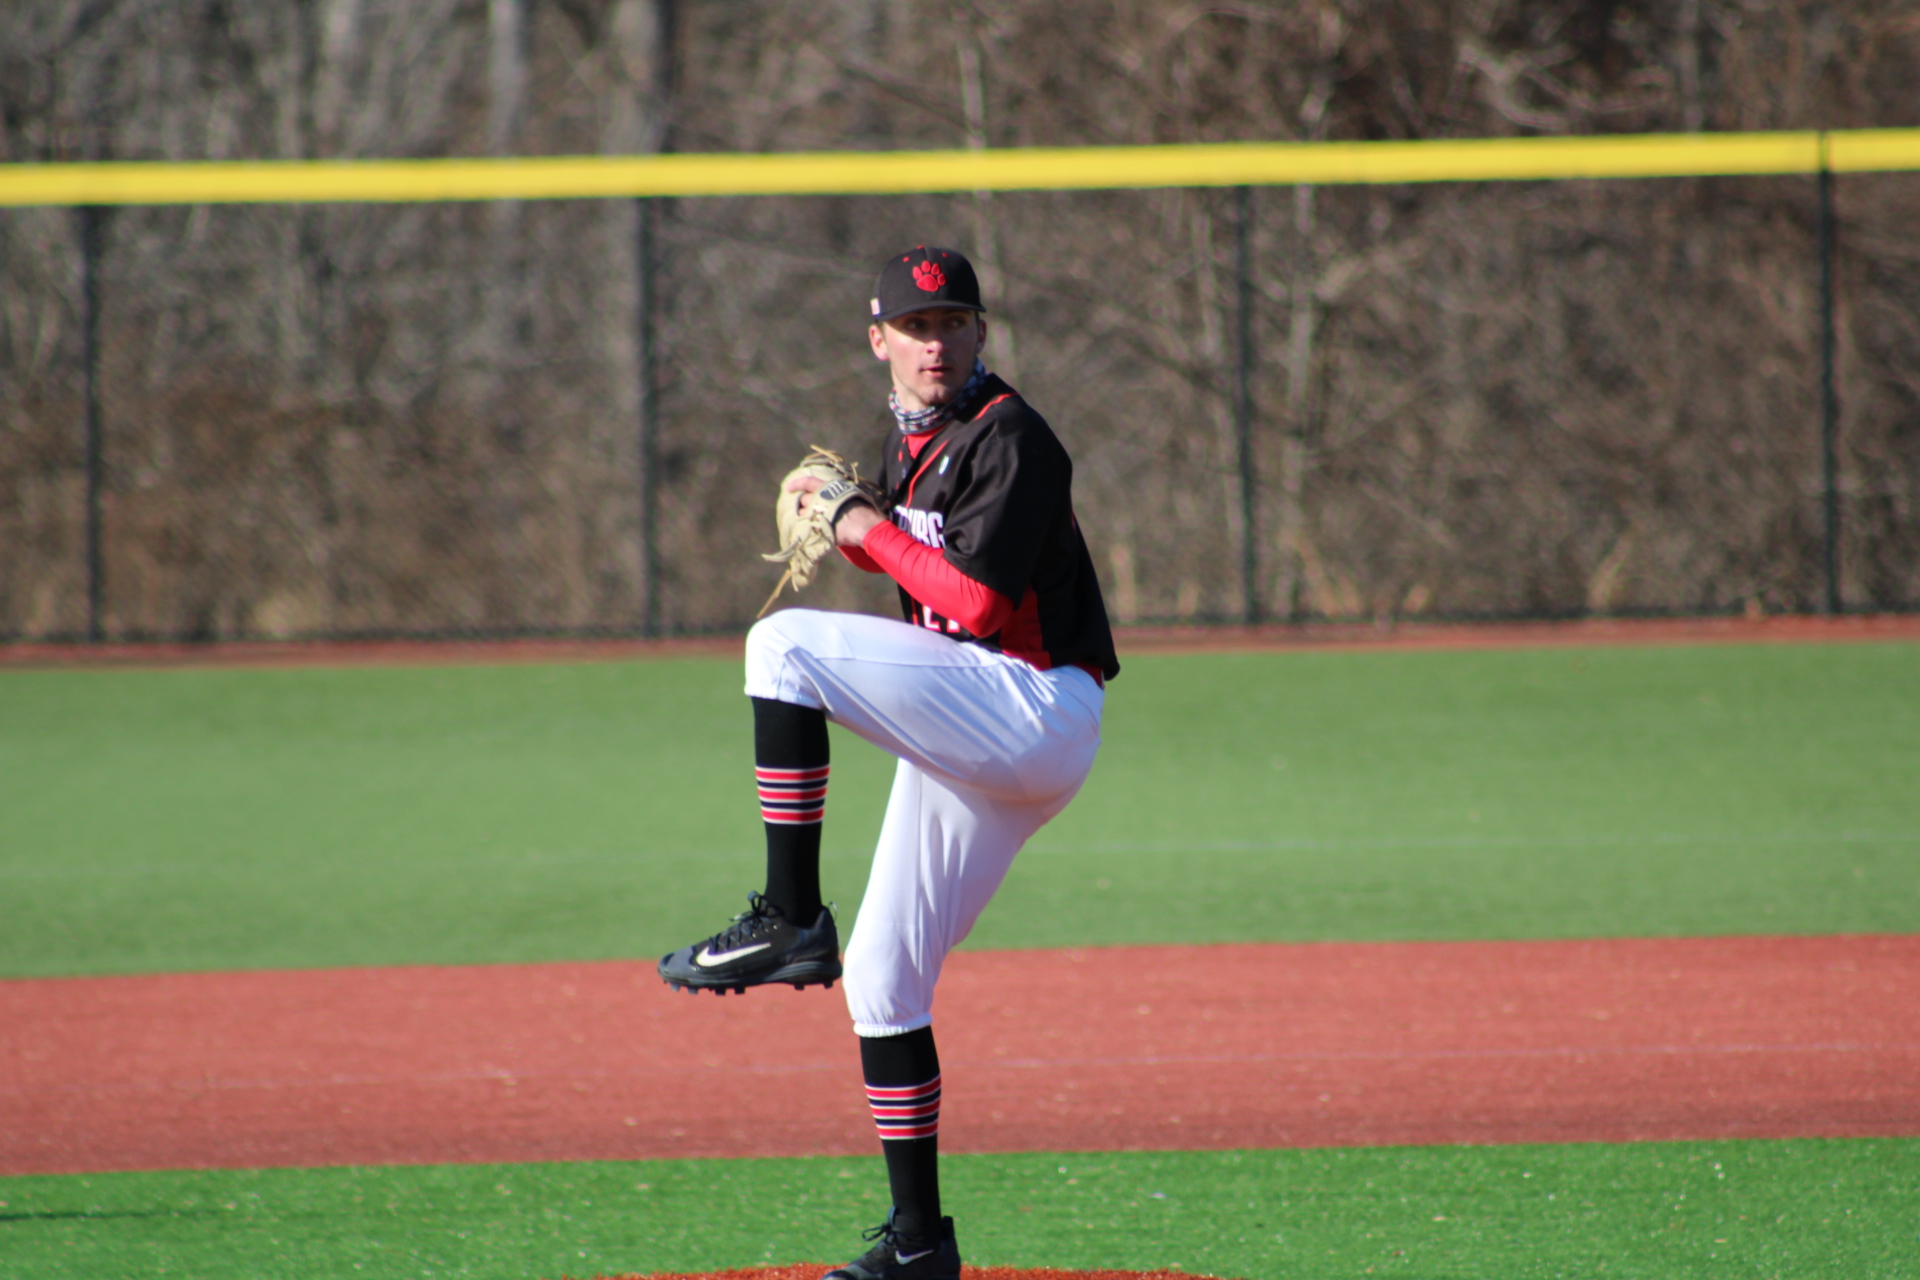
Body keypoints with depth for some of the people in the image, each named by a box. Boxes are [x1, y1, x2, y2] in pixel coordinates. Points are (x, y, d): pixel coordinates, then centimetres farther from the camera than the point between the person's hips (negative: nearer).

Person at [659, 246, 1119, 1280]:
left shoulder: (1008, 437, -12)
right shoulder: (910, 443, 15)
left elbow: (976, 600, -22)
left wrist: (872, 531, -10)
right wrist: (841, 519, 12)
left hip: (1037, 716, -9)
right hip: (970, 745, 9)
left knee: (786, 645, -22)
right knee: (882, 975, 9)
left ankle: (790, 921, -22)